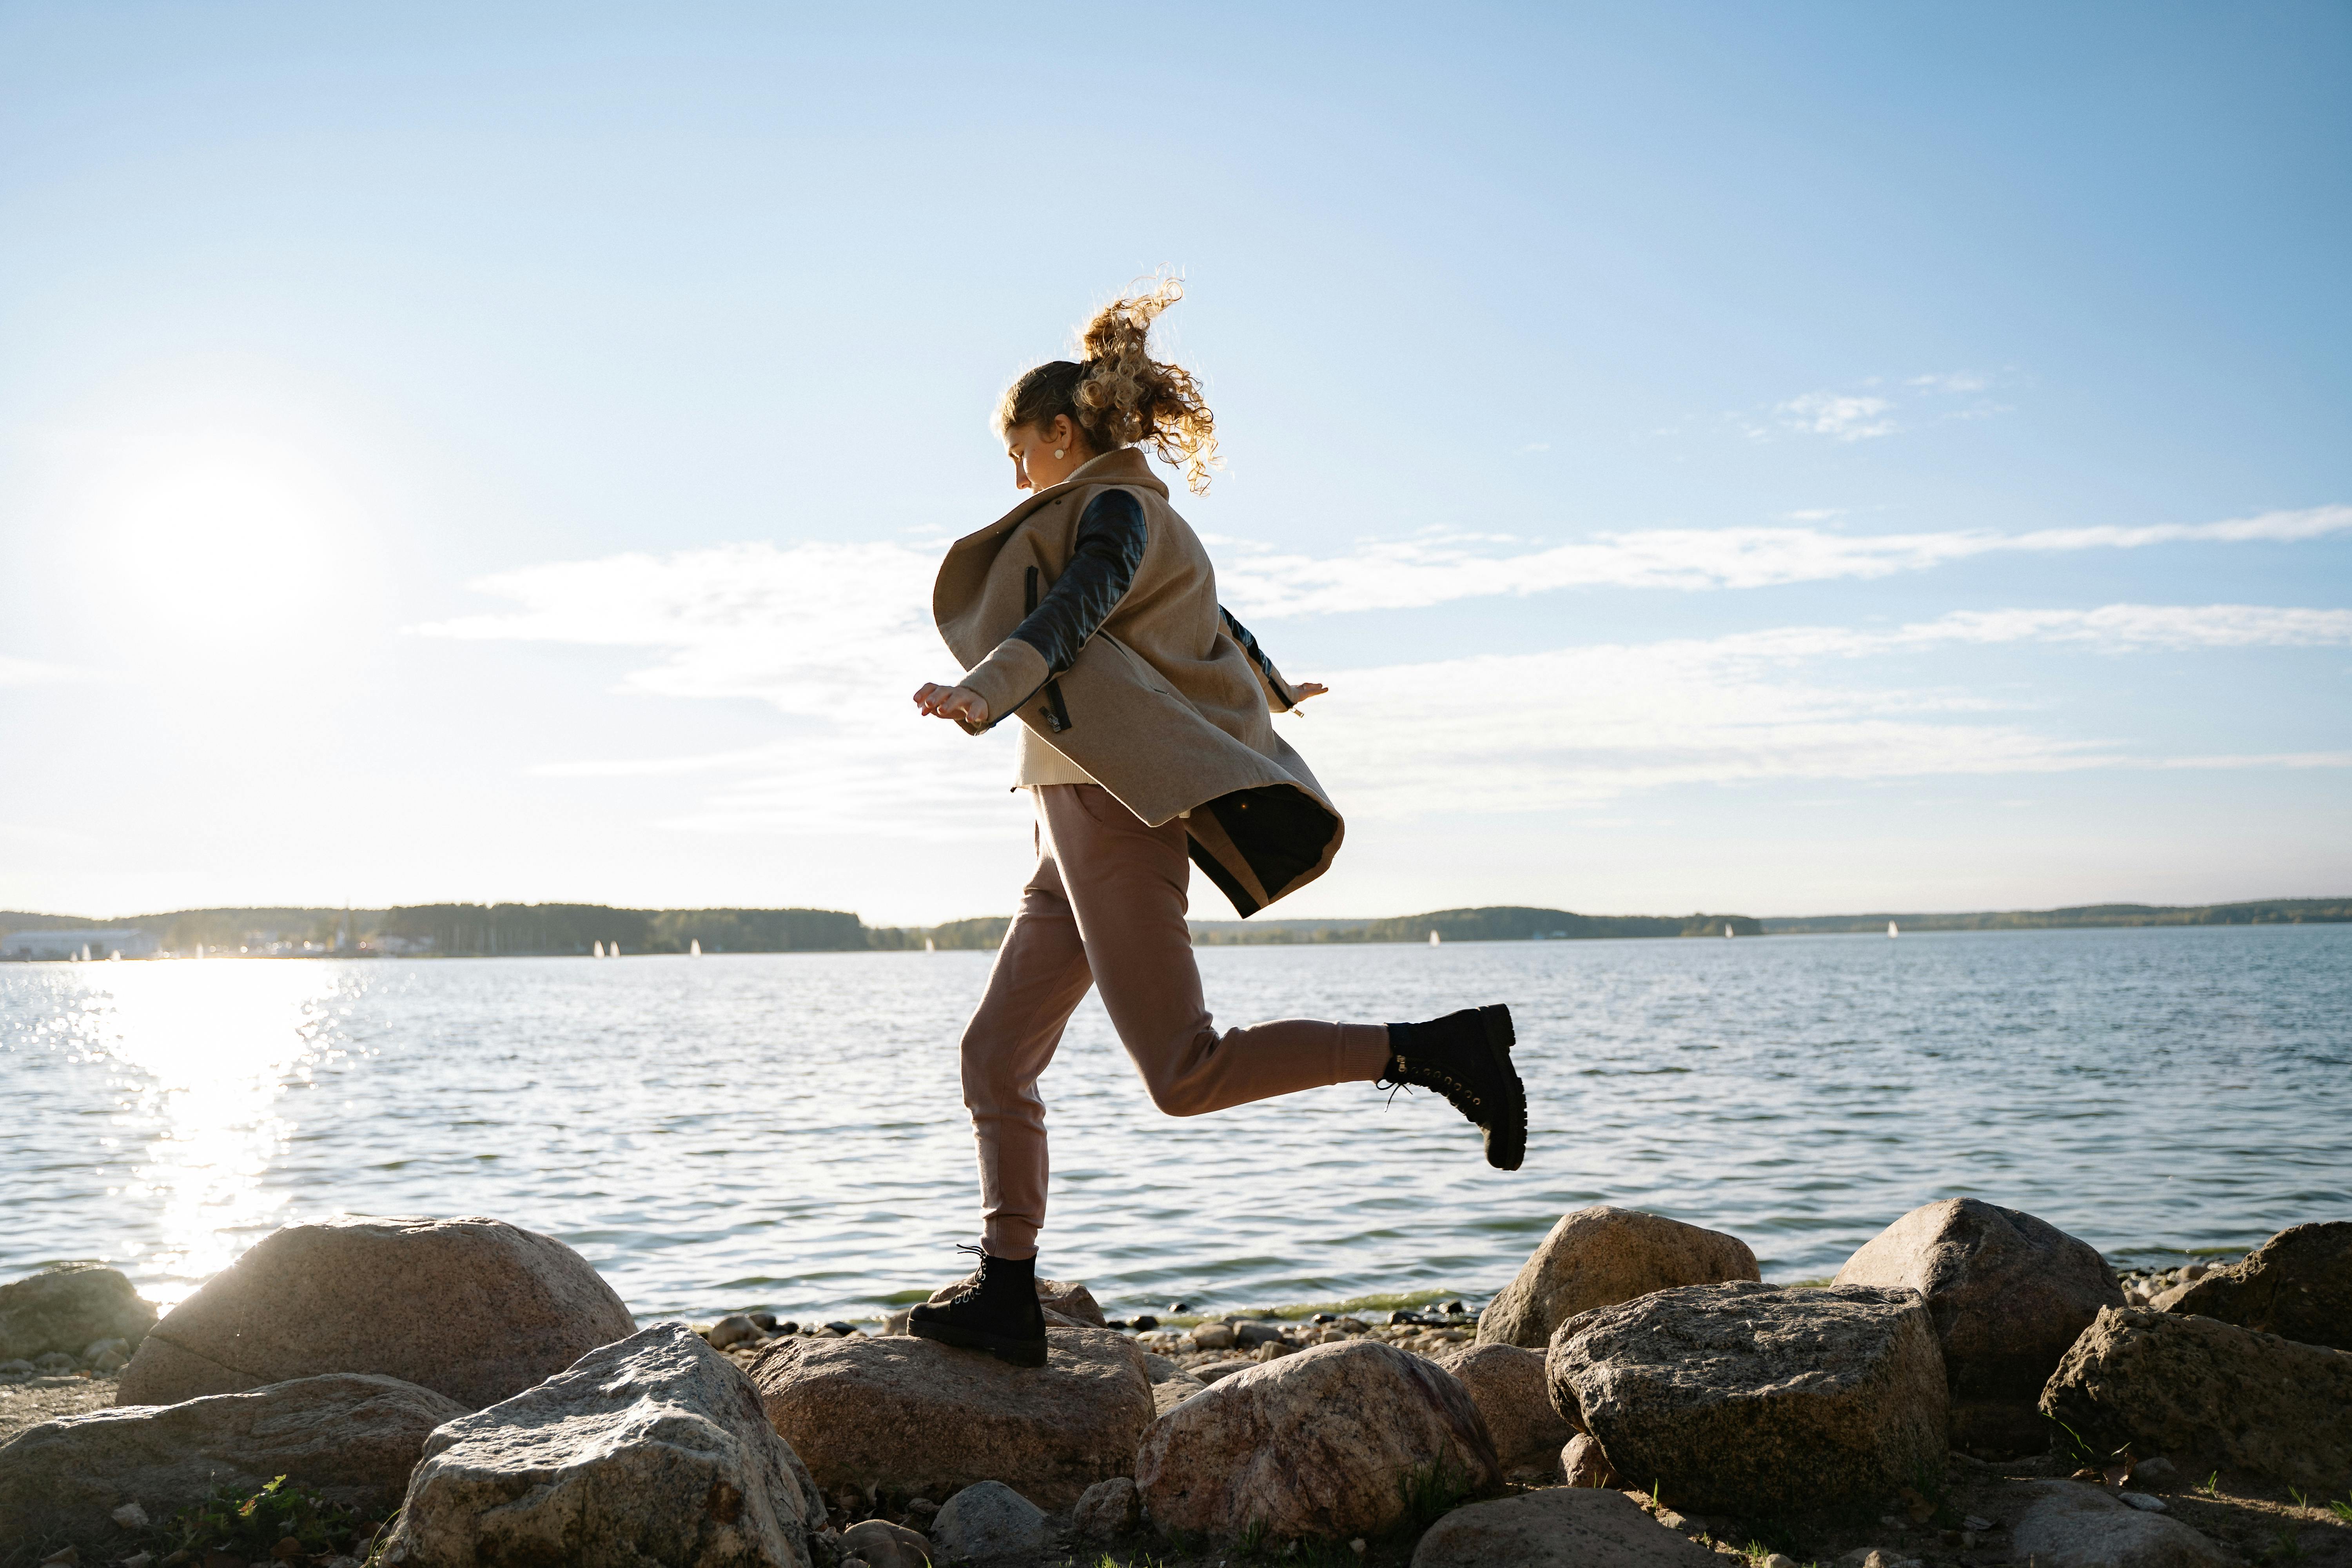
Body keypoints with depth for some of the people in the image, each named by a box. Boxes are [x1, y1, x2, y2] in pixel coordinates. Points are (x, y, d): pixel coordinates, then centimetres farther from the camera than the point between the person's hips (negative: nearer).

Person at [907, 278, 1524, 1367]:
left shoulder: (1113, 506, -2)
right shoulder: (1132, 519, 26)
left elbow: (1072, 611, -24)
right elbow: (1213, 621, 43)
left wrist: (983, 691, -41)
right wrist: (1270, 684, 63)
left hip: (1114, 806, -10)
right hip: (1084, 824, 10)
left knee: (1184, 1073, -18)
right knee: (996, 1055, 5)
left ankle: (1439, 1051, -13)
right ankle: (1006, 1298, 7)